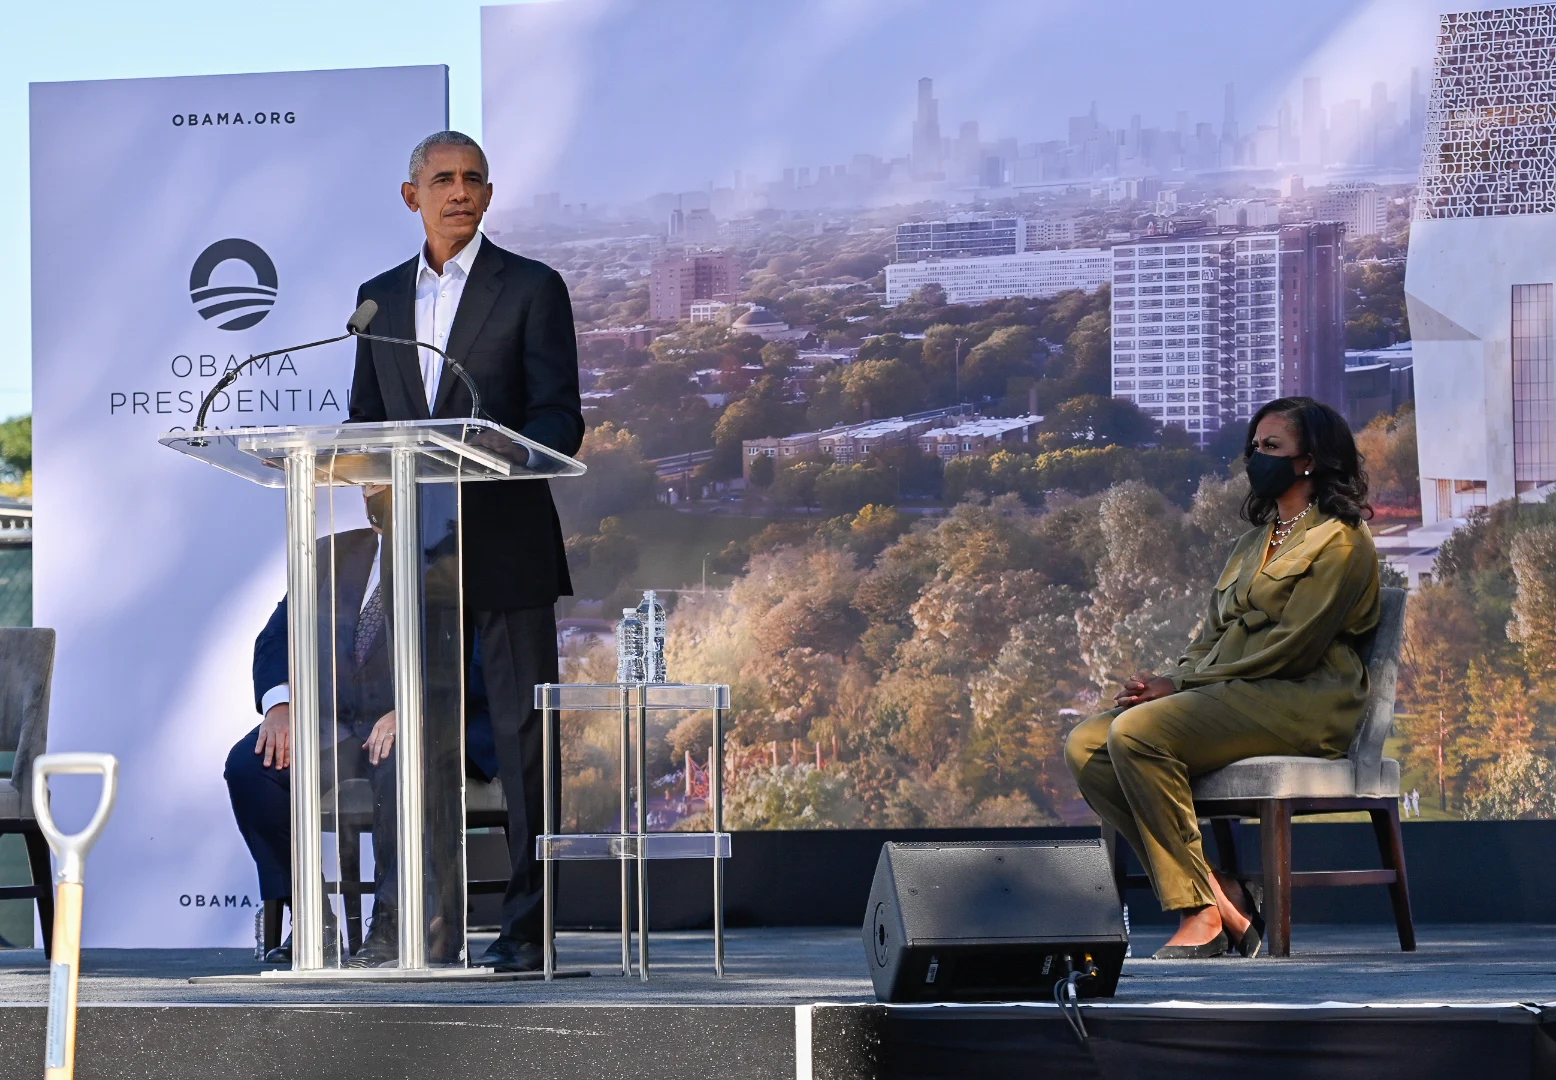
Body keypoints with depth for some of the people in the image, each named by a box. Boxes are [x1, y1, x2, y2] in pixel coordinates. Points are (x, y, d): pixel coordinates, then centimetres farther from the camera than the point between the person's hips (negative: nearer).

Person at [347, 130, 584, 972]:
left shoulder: (532, 288, 2)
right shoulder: (380, 296, 15)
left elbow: (560, 419, -4)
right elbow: (364, 420, 17)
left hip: (507, 546, -4)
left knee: (522, 735, -4)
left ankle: (526, 926, -1)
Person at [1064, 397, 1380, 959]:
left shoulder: (1340, 542, -1)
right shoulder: (1252, 543, 26)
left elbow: (1290, 645, -12)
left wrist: (1182, 683, -12)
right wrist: (1166, 681, 0)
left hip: (1299, 704, -9)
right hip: (1229, 698, 9)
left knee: (1137, 731, -30)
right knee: (1085, 745, -13)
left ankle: (1201, 912, -26)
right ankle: (1216, 891, -20)